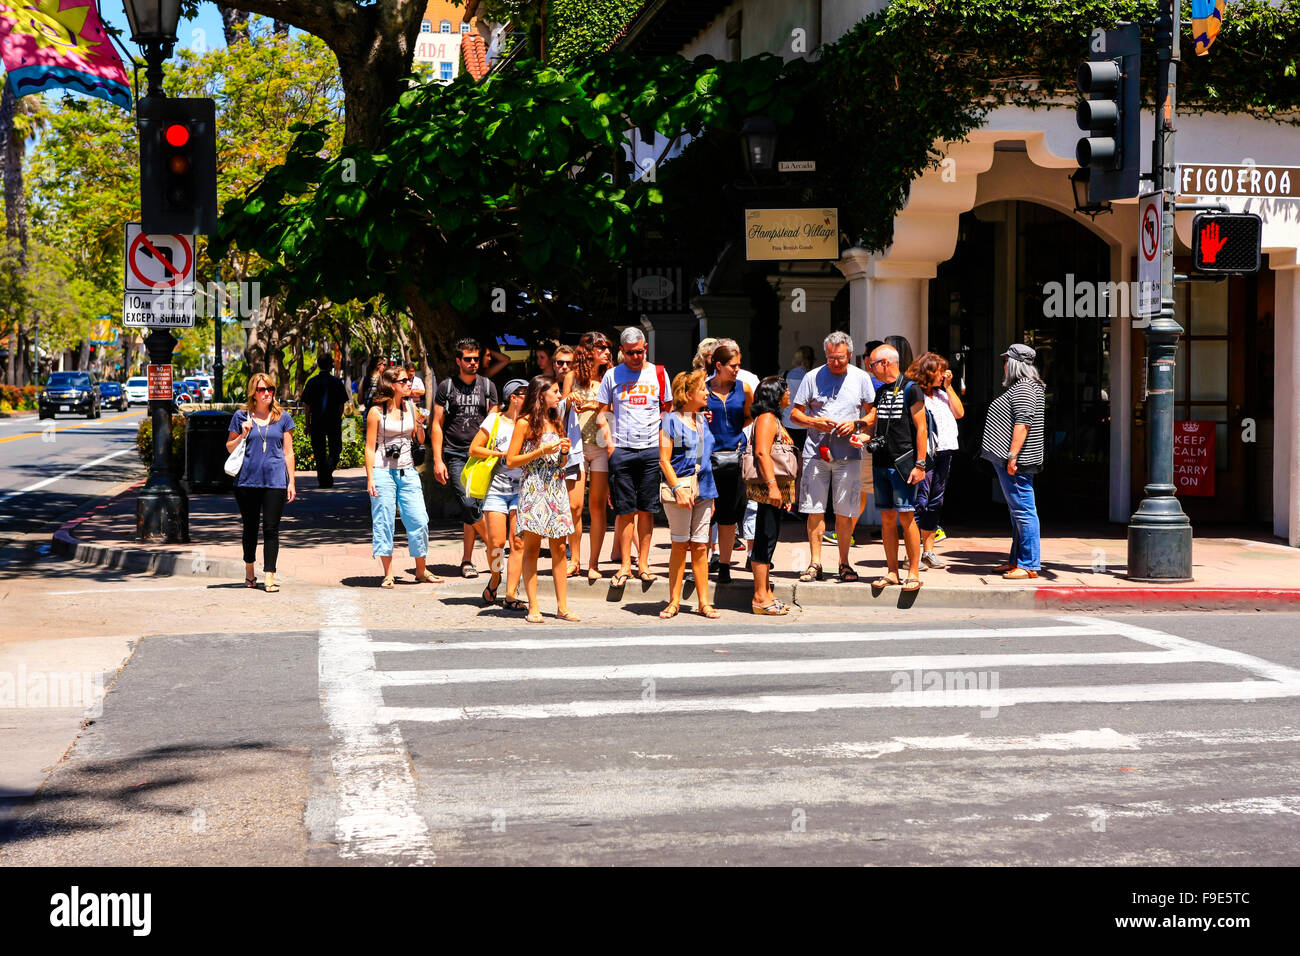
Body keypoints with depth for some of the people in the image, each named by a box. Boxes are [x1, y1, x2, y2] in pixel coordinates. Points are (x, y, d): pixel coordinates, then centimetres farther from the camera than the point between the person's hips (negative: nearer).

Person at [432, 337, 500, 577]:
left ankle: (467, 560, 10)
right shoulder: (446, 386, 4)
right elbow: (437, 424, 4)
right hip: (454, 455, -2)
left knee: (472, 508, 1)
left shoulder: (487, 386, 10)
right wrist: (438, 460, -3)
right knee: (469, 505, -16)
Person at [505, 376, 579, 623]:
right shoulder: (525, 423, -3)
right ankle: (533, 607, -3)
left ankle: (562, 606, 3)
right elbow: (511, 461, -7)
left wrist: (564, 452, 2)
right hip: (533, 489, -6)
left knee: (559, 548, 2)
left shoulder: (556, 422, 16)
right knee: (532, 547, -5)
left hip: (556, 489, 6)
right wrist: (541, 451, -13)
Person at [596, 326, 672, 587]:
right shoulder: (612, 375, 6)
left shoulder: (659, 374, 8)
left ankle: (643, 563, 9)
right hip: (621, 449, -1)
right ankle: (625, 565, 4)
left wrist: (663, 440, 3)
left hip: (651, 449, 1)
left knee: (647, 509, 2)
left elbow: (668, 410, 14)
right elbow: (603, 412, 10)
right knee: (626, 510, -1)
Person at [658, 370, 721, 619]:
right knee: (680, 545, -1)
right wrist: (678, 489, -18)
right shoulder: (671, 421, -5)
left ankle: (704, 602, 8)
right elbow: (664, 460, -8)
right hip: (680, 488, -5)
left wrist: (711, 495, 17)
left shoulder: (702, 421, 14)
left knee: (700, 546, 5)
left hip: (703, 489, 5)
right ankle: (674, 602, 8)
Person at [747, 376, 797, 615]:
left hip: (777, 490, 10)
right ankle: (760, 598, -9)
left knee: (768, 540, 12)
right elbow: (762, 452, -20)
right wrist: (772, 485, -27)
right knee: (766, 539, -9)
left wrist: (786, 493, 25)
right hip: (768, 488, -10)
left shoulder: (775, 419, 22)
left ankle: (766, 593, 16)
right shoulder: (766, 418, -9)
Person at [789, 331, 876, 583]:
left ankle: (844, 563, 12)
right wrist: (815, 422, -13)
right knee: (815, 510, 0)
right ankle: (815, 563, 7)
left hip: (848, 454, 0)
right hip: (816, 452, 0)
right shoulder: (813, 377, 4)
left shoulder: (860, 378, 7)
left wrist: (855, 424, -9)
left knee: (845, 512, 2)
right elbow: (795, 414, 6)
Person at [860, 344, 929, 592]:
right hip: (881, 463, 7)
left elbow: (921, 428, -8)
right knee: (887, 518, 7)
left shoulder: (910, 389, -5)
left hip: (903, 463, -7)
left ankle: (914, 573, -2)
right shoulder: (880, 392, 16)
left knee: (906, 516, -7)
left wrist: (920, 464, -13)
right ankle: (892, 572, 12)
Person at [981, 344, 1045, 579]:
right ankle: (1016, 560, 23)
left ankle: (1029, 566, -8)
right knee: (1018, 511, 15)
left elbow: (1023, 423, -23)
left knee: (1023, 510, -9)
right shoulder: (1021, 386, 19)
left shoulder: (1023, 388, -14)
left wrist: (1013, 456, -26)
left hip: (1016, 462, -11)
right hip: (1009, 460, 11)